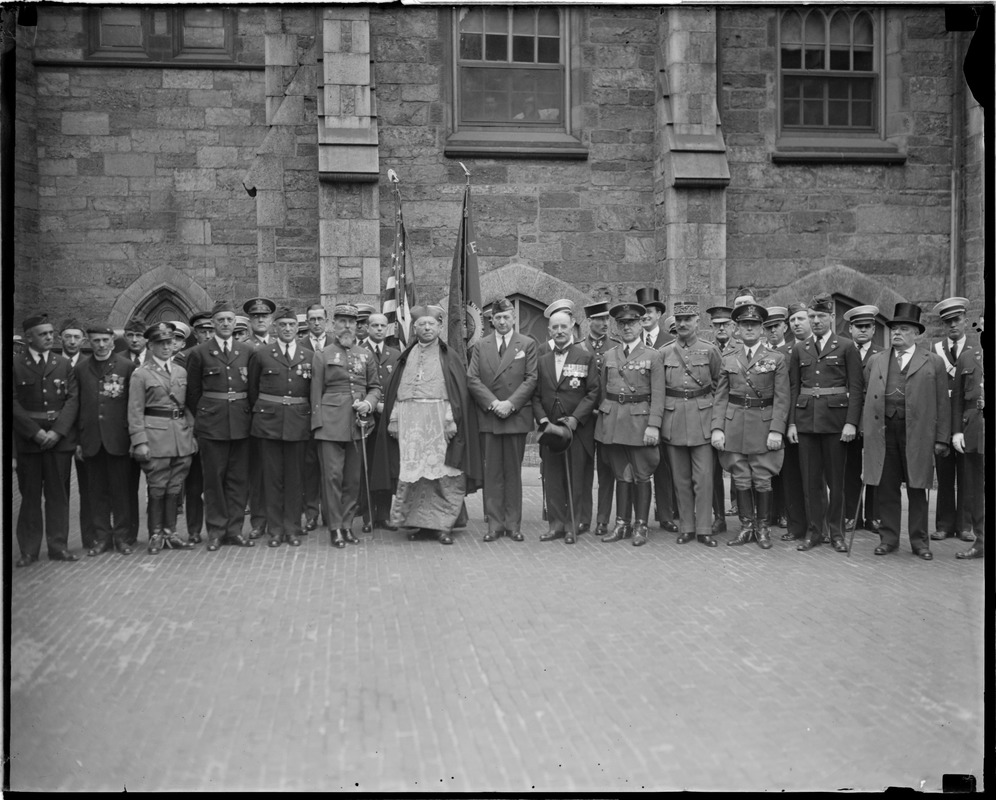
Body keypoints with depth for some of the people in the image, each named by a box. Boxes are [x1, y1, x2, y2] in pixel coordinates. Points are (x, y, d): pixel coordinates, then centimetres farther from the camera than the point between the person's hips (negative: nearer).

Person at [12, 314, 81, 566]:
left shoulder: (64, 364, 9)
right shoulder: (15, 365, 2)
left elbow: (73, 400, 2)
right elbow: (13, 403, -4)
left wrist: (57, 432, -10)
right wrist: (35, 432, -13)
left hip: (59, 438, 2)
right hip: (28, 439, -1)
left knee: (58, 495, 4)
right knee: (30, 495, 4)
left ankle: (58, 546, 11)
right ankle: (29, 550, 11)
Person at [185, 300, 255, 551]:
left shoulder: (247, 351, 7)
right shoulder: (199, 353, 1)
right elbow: (193, 393, 8)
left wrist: (249, 413, 7)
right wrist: (201, 417, 9)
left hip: (241, 423, 2)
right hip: (211, 424, -2)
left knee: (239, 478, 5)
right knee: (214, 478, 4)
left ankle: (234, 529, 14)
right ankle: (216, 530, 12)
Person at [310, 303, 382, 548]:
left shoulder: (365, 355, 12)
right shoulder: (322, 356, 4)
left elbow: (375, 387, 16)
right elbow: (316, 395, 3)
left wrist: (368, 403, -4)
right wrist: (318, 425, -3)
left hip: (357, 424, 3)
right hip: (331, 424, -3)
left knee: (353, 478, 7)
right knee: (332, 476, -5)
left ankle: (347, 524, 18)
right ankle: (335, 527, 4)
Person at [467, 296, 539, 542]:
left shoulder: (527, 344, 6)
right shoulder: (481, 346, 10)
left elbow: (531, 379, -1)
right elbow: (472, 379, 2)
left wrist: (510, 404, -12)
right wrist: (493, 403, -10)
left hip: (517, 416, -1)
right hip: (488, 417, 1)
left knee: (513, 472, 4)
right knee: (491, 472, 2)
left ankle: (513, 523, 10)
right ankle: (494, 523, 8)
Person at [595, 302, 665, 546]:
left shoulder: (653, 356, 0)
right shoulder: (609, 356, 11)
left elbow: (658, 395, -5)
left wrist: (653, 425, -13)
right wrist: (602, 415, 8)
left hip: (639, 419, -3)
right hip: (612, 420, 3)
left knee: (642, 476, 2)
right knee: (621, 475, 9)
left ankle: (641, 526, 11)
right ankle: (622, 524, 16)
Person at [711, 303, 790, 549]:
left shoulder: (777, 359, 2)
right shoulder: (728, 360, 9)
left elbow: (781, 399, -2)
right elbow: (720, 397, 7)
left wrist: (776, 430, -11)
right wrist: (717, 428, -3)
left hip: (764, 424, -2)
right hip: (734, 424, 2)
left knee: (762, 480, 0)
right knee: (741, 480, 6)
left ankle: (763, 528, 15)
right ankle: (746, 526, 17)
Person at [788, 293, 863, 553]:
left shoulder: (846, 347, 1)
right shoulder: (799, 349, 10)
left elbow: (856, 387, -3)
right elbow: (794, 388, 10)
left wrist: (851, 422, -11)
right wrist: (791, 422, 3)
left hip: (835, 418, -3)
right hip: (806, 418, 3)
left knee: (836, 479, 3)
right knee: (811, 479, 6)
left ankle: (836, 531, 15)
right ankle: (815, 530, 15)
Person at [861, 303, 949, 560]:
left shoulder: (933, 362, 6)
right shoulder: (875, 361, 14)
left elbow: (942, 403, 4)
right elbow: (866, 396, 14)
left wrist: (941, 438, -2)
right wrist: (866, 428, 5)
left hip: (917, 433, -2)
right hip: (882, 431, 2)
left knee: (917, 488, 5)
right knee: (885, 488, 5)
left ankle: (919, 541, 16)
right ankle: (889, 537, 16)